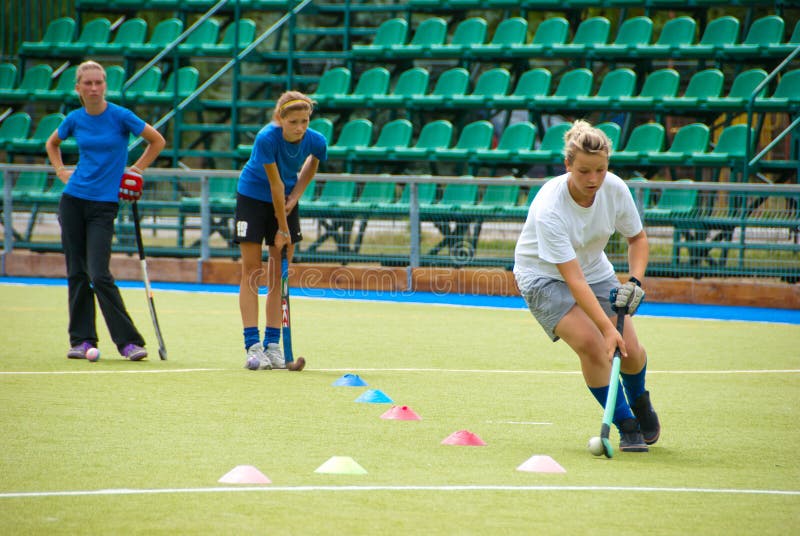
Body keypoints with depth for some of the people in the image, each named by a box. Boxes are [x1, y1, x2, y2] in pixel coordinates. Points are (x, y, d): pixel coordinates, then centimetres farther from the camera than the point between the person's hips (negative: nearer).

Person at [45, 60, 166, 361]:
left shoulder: (120, 117, -7)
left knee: (99, 275, -13)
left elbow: (157, 141, 4)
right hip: (73, 199, 4)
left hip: (104, 203, -4)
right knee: (76, 274, 4)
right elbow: (52, 144, 25)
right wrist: (61, 171, 11)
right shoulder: (75, 119, 4)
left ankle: (128, 341, -9)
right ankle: (81, 339, 11)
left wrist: (137, 170, 1)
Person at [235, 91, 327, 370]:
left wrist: (295, 196, -3)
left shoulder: (316, 141, -19)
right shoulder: (267, 139, -31)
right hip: (253, 197, -3)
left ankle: (272, 345, 1)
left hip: (286, 201, 4)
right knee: (251, 272, -8)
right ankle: (253, 346, -10)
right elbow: (276, 185, -25)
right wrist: (283, 229, -18)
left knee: (279, 274, 0)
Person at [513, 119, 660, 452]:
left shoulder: (614, 189, -18)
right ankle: (625, 424, -6)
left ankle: (639, 400, 30)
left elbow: (637, 238, 2)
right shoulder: (549, 209, -34)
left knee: (629, 351, -7)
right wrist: (607, 327, -42)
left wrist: (635, 280, -15)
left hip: (595, 269, 5)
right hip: (544, 275, -5)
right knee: (592, 344, -26)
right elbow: (574, 280, -36)